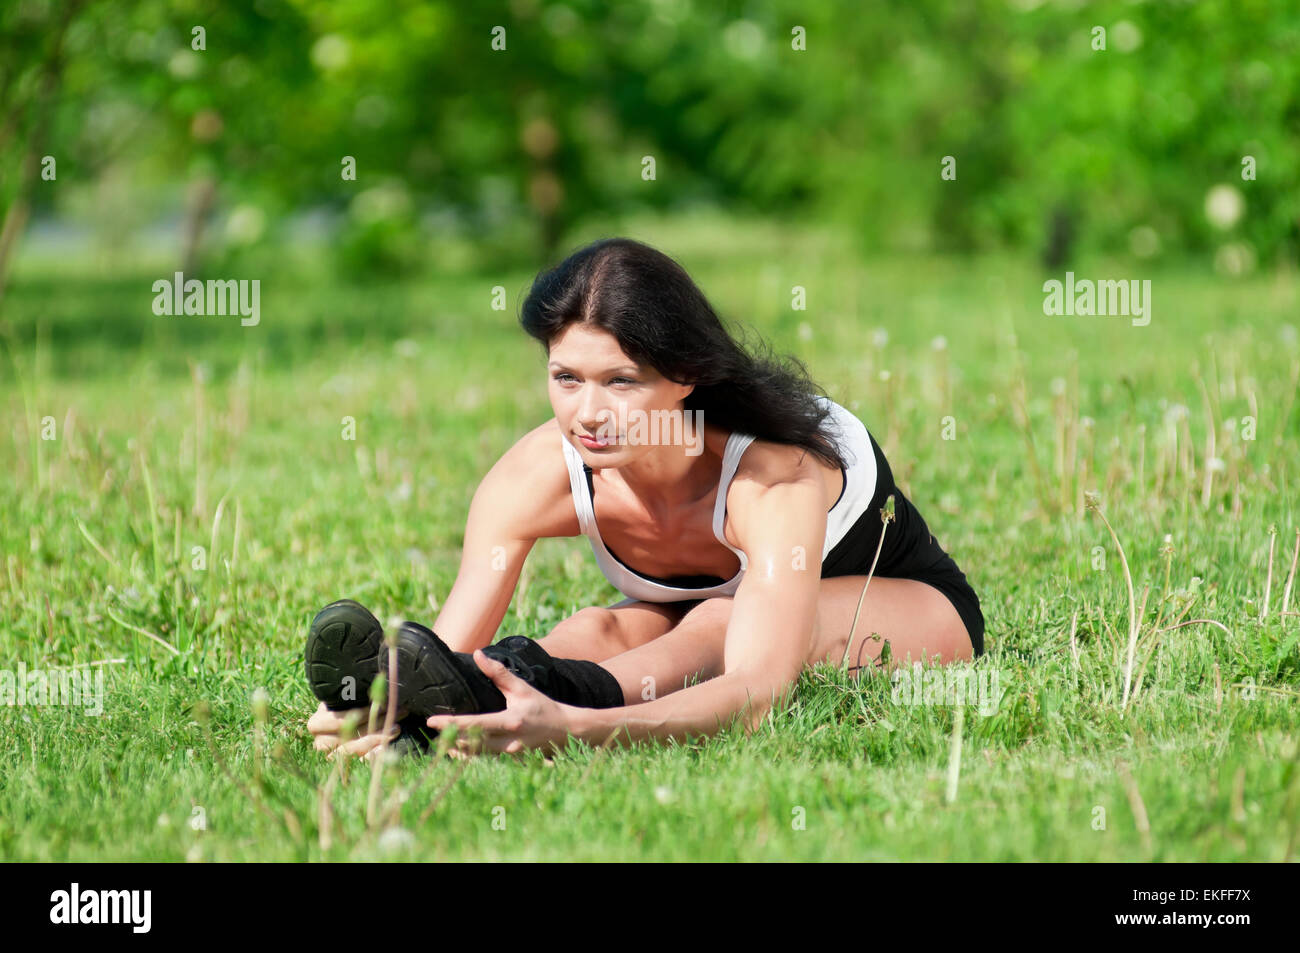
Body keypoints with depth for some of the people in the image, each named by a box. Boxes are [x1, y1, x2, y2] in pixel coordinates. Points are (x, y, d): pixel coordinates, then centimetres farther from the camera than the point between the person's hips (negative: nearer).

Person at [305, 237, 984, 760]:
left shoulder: (775, 477, -40)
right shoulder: (535, 476, -26)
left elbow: (756, 694, -54)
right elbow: (447, 645, -35)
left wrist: (573, 728, -72)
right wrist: (373, 711, -61)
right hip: (713, 615, 4)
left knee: (717, 625, -38)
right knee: (596, 631, -32)